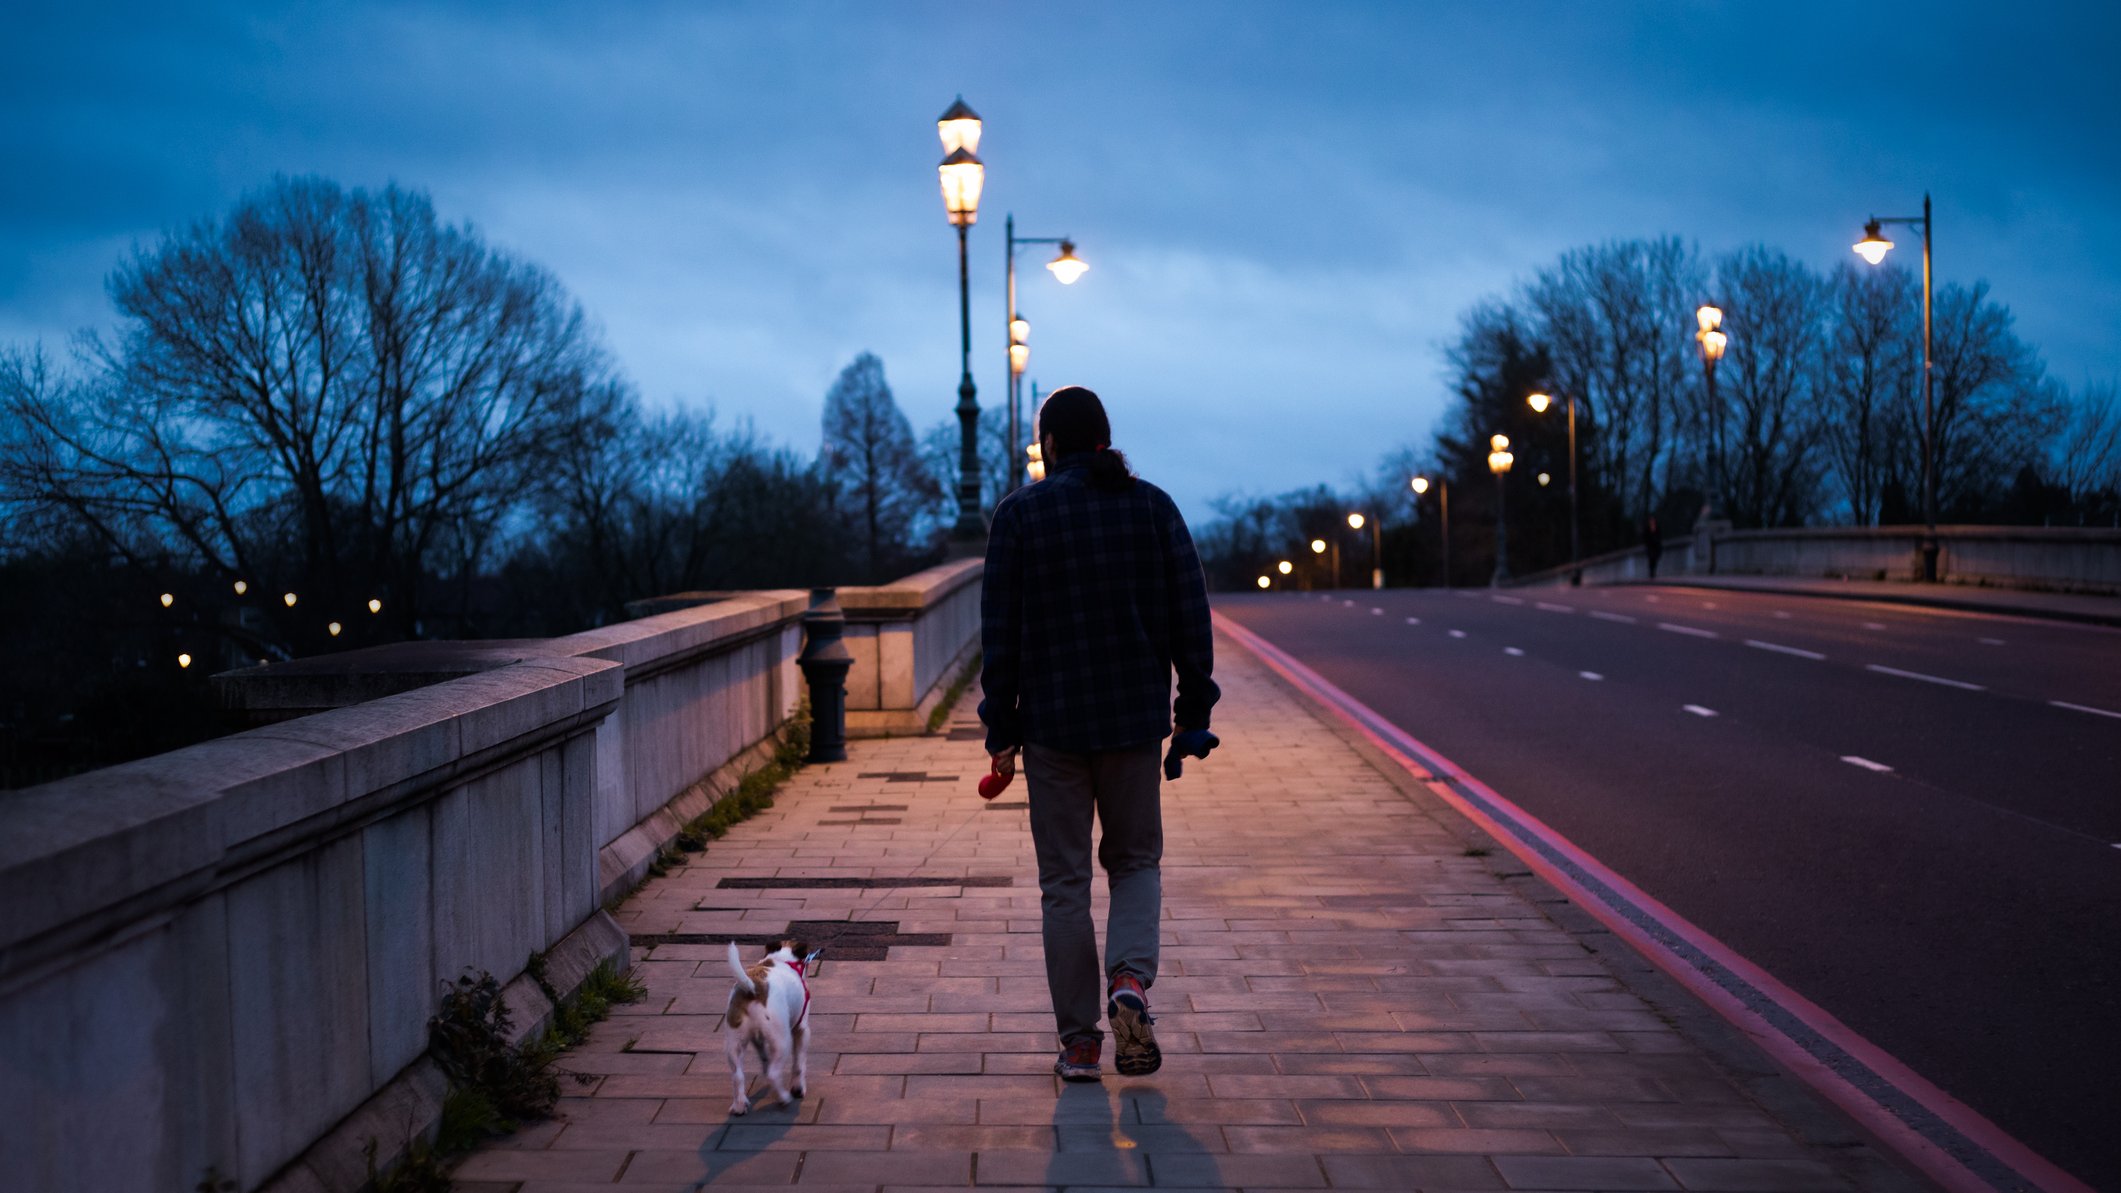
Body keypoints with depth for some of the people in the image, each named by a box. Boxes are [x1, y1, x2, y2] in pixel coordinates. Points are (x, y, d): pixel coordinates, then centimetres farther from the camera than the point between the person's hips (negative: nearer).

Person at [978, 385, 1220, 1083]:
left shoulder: (1020, 513, -2)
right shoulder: (1152, 506, 4)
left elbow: (1000, 631, -4)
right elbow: (1191, 614, 2)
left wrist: (1000, 730, 2)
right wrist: (1193, 710, 8)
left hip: (1051, 722, -1)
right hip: (1135, 716, 2)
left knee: (1064, 881, 7)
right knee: (1136, 860, 17)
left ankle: (1079, 1043, 9)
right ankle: (1131, 979, -9)